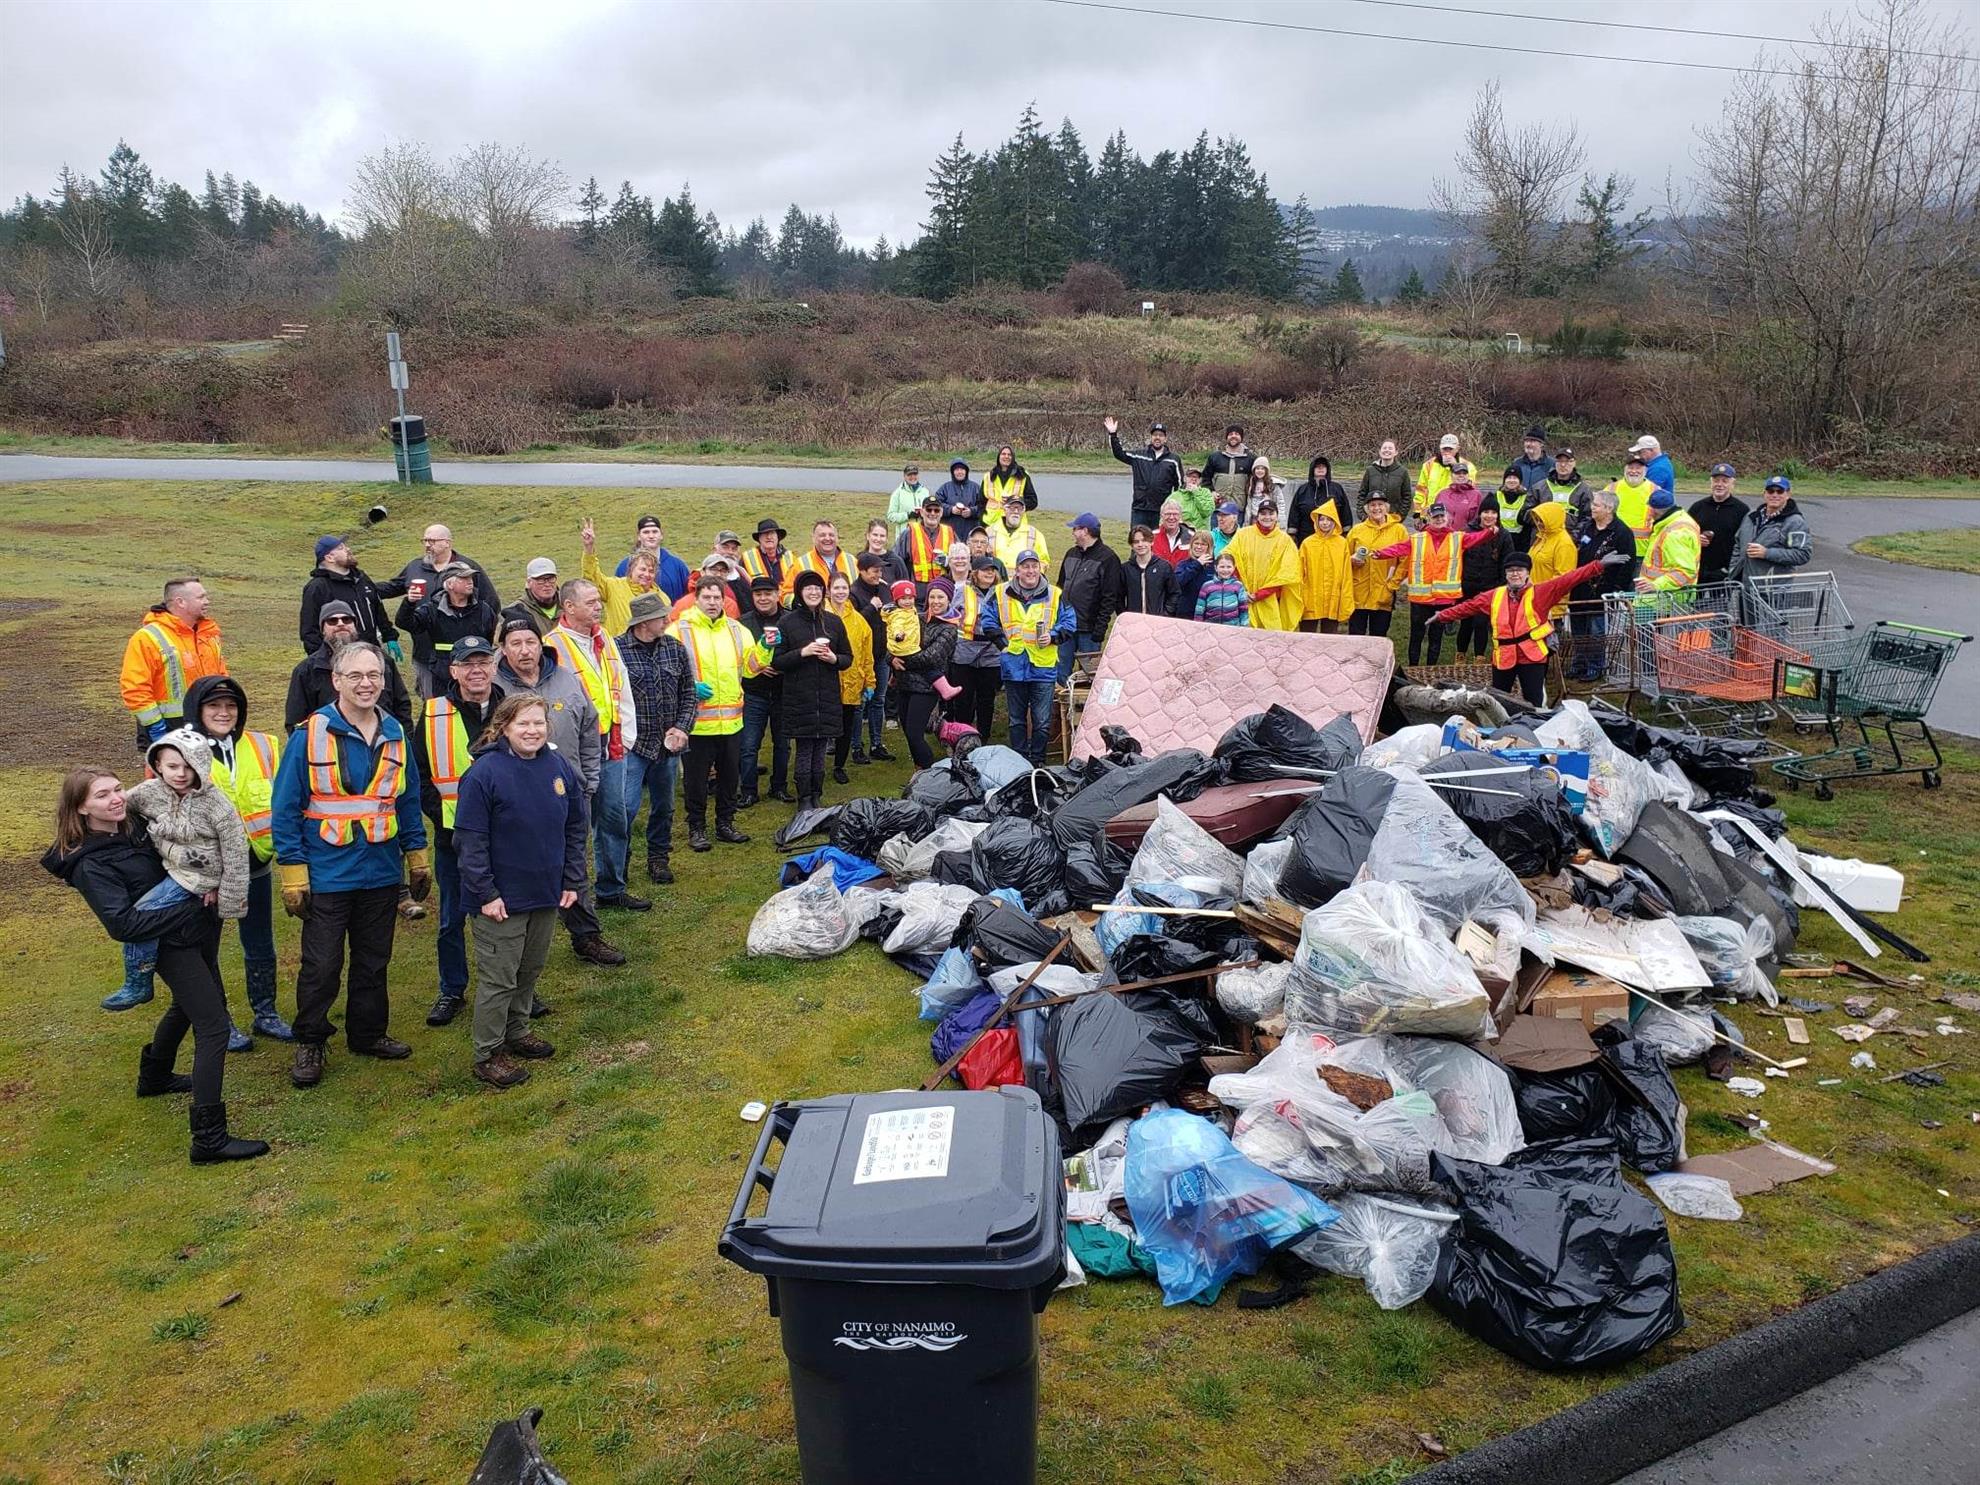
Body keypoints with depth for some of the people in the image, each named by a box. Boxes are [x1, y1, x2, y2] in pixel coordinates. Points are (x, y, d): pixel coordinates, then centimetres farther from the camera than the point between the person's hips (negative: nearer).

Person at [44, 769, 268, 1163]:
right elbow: (123, 924, -26)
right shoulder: (90, 864, -18)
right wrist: (193, 908, -25)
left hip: (196, 929, 9)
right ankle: (209, 1139, -13)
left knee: (188, 1005, 30)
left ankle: (154, 1076, 55)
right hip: (170, 945, -9)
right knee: (213, 1026, -13)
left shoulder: (133, 823, 3)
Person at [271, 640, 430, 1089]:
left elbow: (409, 800, 12)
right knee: (321, 966, 4)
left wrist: (418, 857, 11)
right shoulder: (312, 734, -10)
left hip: (382, 873, 4)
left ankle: (369, 1033, 32)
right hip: (327, 875, -4)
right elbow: (286, 807, -8)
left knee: (373, 961, 16)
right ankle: (309, 1043, 23)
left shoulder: (395, 734, 3)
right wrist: (292, 872, -11)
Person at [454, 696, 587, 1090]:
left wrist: (573, 881, 5)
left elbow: (575, 829, 8)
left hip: (547, 894, 6)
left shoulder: (560, 767, 0)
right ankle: (488, 1054, 17)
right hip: (502, 899, -6)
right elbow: (470, 840, -15)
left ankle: (518, 1031, 39)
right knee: (498, 977, 4)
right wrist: (485, 894, -16)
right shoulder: (485, 773, -17)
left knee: (531, 969, 20)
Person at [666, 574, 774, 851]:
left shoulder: (736, 630, 10)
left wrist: (765, 648, -5)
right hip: (697, 721, -5)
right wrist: (688, 687, -19)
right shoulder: (680, 630, -7)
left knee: (729, 775, 15)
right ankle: (696, 828, 19)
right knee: (696, 778, 5)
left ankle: (725, 823, 29)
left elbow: (750, 666, 11)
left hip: (730, 719, 5)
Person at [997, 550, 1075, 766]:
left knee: (1042, 721, 1)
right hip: (1014, 665, 2)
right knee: (1017, 719, 12)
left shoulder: (1055, 595, 0)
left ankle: (1038, 761, 14)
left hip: (1044, 666, -1)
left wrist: (1053, 637, -11)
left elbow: (1069, 623, 3)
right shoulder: (1002, 594, 2)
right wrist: (1002, 640, -1)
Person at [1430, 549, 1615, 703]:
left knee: (1534, 704, 0)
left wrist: (1599, 565, -19)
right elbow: (1469, 606, 15)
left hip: (1532, 656, -3)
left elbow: (1567, 580, -11)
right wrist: (1442, 616, 15)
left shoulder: (1540, 593, -4)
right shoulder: (1495, 596, 9)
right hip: (1503, 657, 4)